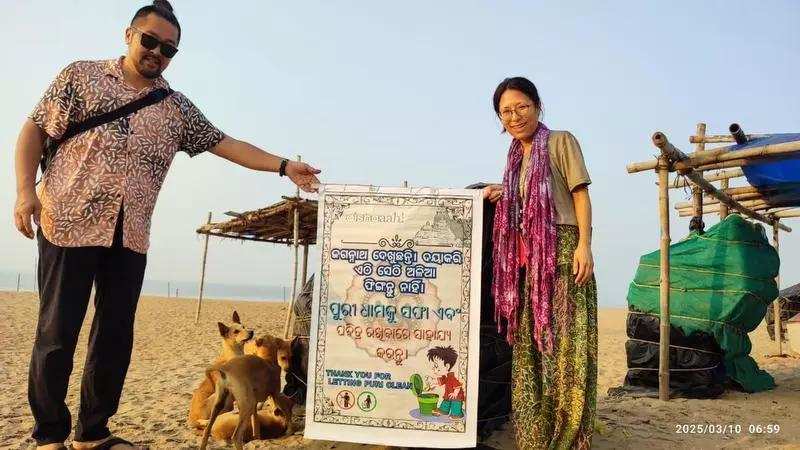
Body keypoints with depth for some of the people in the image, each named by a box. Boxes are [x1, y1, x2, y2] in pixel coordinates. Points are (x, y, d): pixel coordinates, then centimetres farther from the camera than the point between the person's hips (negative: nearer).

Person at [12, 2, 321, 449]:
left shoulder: (177, 107, 14)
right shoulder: (82, 75, 7)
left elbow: (225, 144, 8)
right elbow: (34, 131, 6)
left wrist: (284, 166, -3)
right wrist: (26, 190, -8)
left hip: (130, 237, 3)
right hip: (69, 224, -3)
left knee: (116, 335, 6)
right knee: (57, 332, 1)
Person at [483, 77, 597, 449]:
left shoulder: (561, 141, 4)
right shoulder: (517, 157, 22)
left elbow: (580, 194, -5)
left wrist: (584, 244, -15)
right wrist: (502, 194, 12)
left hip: (563, 249, -7)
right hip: (527, 258, 7)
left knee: (566, 340, -8)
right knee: (529, 345, 5)